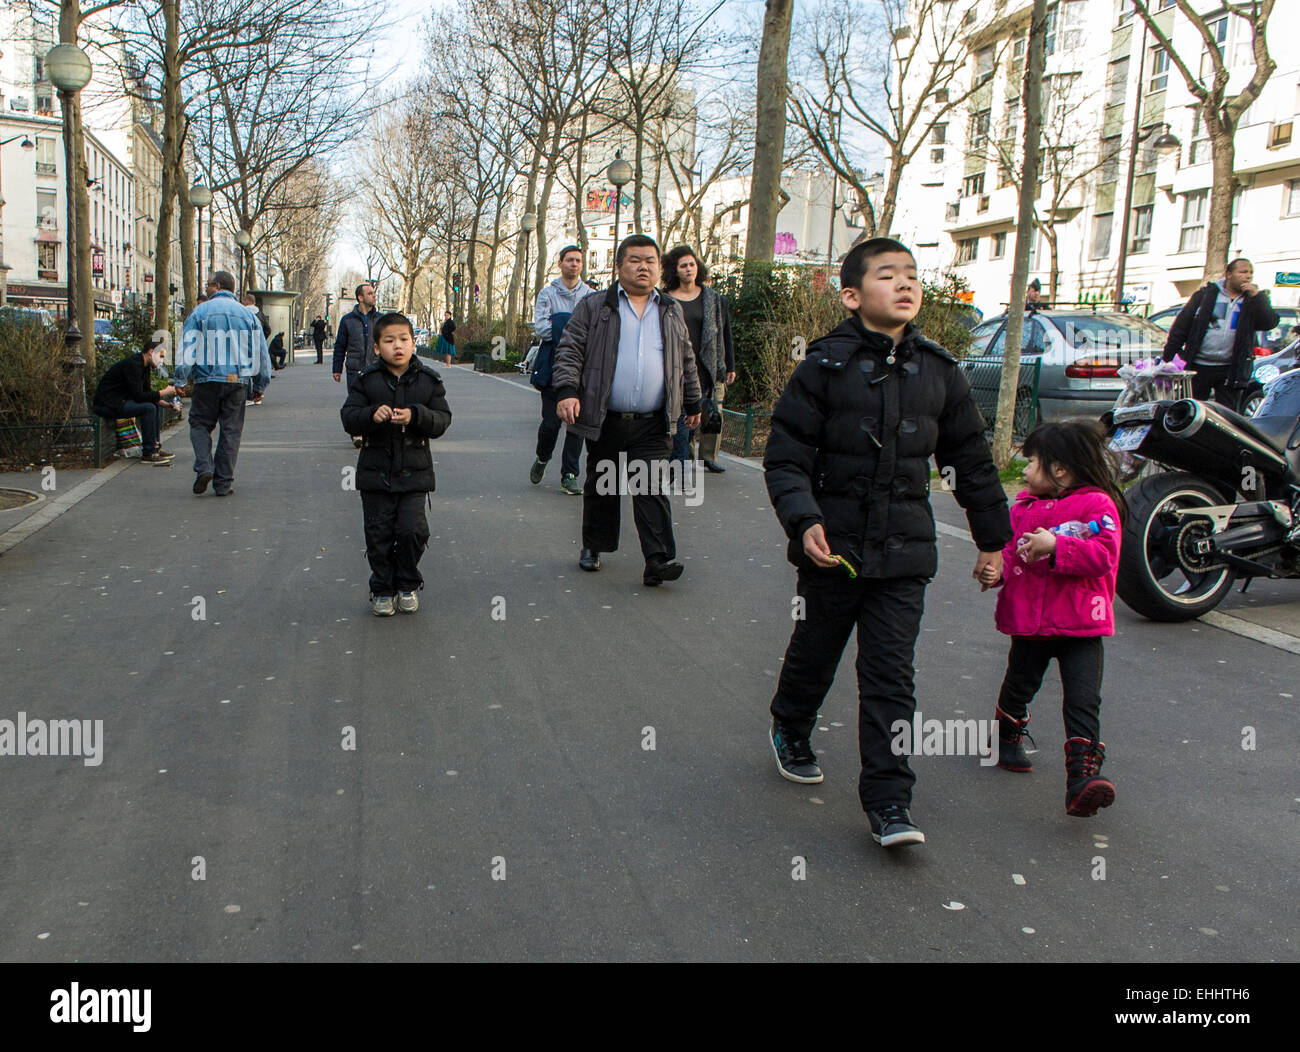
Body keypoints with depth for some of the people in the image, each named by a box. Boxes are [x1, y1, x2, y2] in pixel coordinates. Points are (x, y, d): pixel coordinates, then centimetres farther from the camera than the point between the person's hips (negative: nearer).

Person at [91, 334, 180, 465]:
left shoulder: (144, 365, 10)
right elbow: (139, 396, -25)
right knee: (148, 408, -24)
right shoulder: (132, 364, -21)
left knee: (155, 405, 11)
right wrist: (163, 393, -19)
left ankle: (155, 448, 12)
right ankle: (148, 453, -20)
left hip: (120, 400, 11)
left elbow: (147, 391, 14)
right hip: (107, 404, -11)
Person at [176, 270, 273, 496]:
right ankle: (223, 483, 8)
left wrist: (182, 379, -2)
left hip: (207, 380, -2)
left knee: (200, 424, 13)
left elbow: (187, 348, -6)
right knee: (231, 430, 6)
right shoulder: (247, 314, 8)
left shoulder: (200, 312, -1)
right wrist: (260, 386, 17)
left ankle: (204, 467, -7)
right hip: (238, 381, 2)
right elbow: (261, 353, 10)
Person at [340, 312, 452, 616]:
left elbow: (443, 420, -2)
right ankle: (381, 589, 23)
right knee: (379, 534, 5)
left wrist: (416, 416, -21)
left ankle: (408, 585, 16)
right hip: (375, 472, 0)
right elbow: (348, 418, -3)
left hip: (415, 471, 0)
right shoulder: (366, 380, 1)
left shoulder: (428, 380, 2)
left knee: (413, 529, -7)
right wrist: (372, 415, -23)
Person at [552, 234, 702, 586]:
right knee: (600, 487, 11)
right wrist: (567, 390, -15)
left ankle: (657, 561, -10)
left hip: (652, 426, 1)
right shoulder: (593, 307, 3)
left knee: (651, 489, -6)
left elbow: (686, 361, 22)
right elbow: (570, 350, -1)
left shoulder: (671, 312, 14)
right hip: (605, 421, -1)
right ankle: (593, 547, 28)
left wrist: (693, 402, 24)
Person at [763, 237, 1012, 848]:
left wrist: (992, 536, 17)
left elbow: (971, 461, 13)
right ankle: (790, 731, 45)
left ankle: (888, 802, 6)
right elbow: (785, 456, -7)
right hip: (833, 547, -2)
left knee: (890, 675, 0)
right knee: (815, 653, 16)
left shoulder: (938, 372, 4)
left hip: (904, 552, 2)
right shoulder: (824, 366, -7)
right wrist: (804, 521, -21)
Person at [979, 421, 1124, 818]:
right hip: (1028, 621, 5)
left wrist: (1056, 545, -26)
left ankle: (1082, 776, -11)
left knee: (1083, 700, -11)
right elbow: (1009, 549, 14)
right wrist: (996, 570, -7)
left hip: (1080, 625, -5)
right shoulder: (1023, 507, 8)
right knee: (1019, 685, 22)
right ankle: (1008, 737, 48)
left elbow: (1104, 554, -19)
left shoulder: (1097, 505, -8)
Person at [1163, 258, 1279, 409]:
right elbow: (1181, 324, 3)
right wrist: (1169, 356, -2)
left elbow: (1269, 323, -8)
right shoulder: (1206, 294, 3)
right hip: (1199, 366, -1)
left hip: (1231, 369, 1)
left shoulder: (1254, 300, 8)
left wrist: (1256, 296, -16)